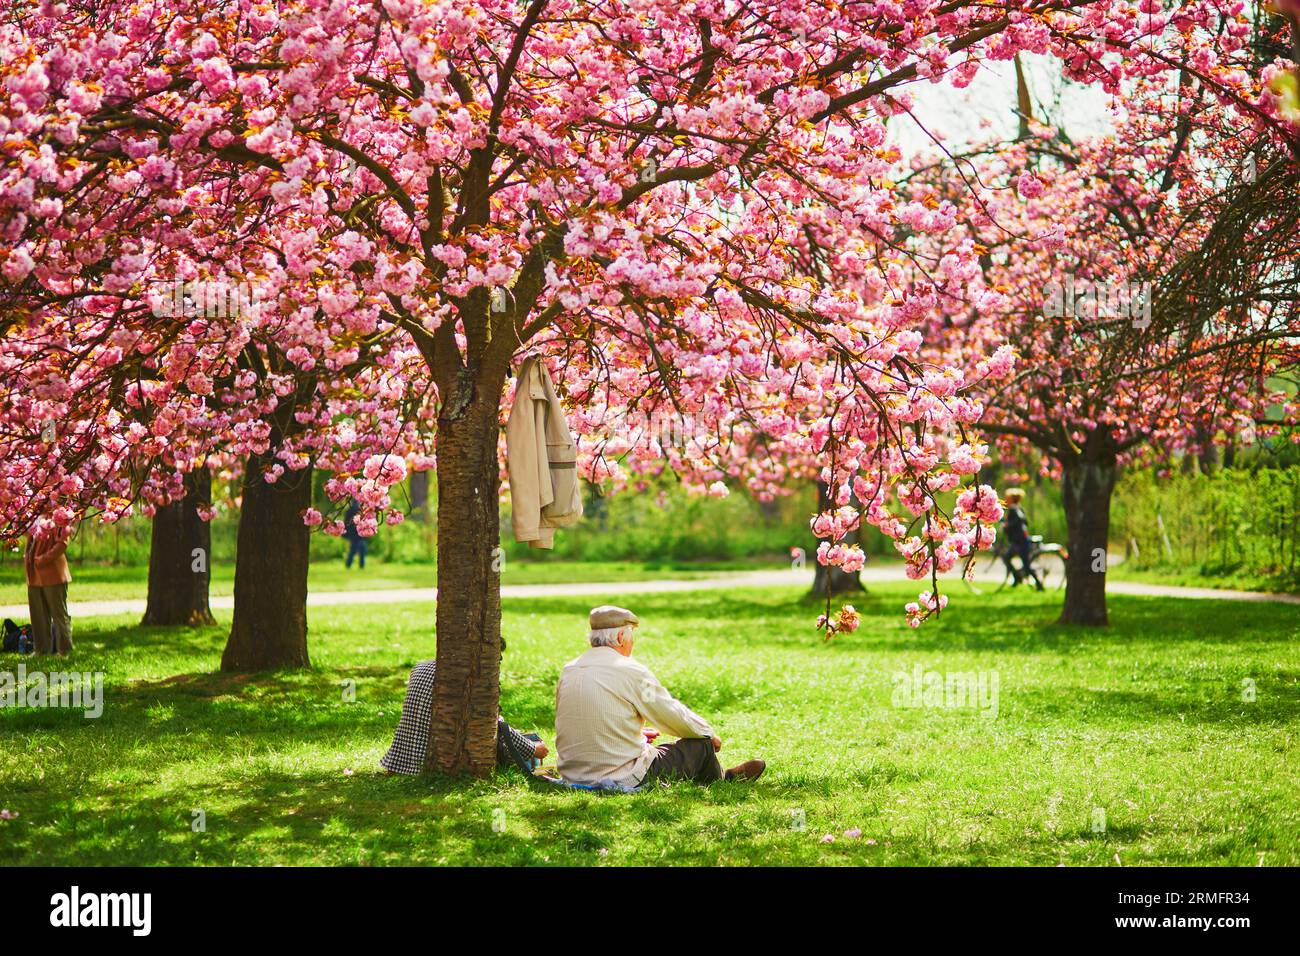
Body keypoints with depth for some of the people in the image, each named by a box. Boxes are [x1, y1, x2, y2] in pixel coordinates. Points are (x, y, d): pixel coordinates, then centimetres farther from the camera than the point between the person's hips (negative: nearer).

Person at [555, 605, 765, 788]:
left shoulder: (568, 671, 5)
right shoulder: (632, 672, -14)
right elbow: (674, 714, -4)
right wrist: (709, 733, 15)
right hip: (624, 779, -7)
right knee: (701, 744, 12)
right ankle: (722, 781, 42)